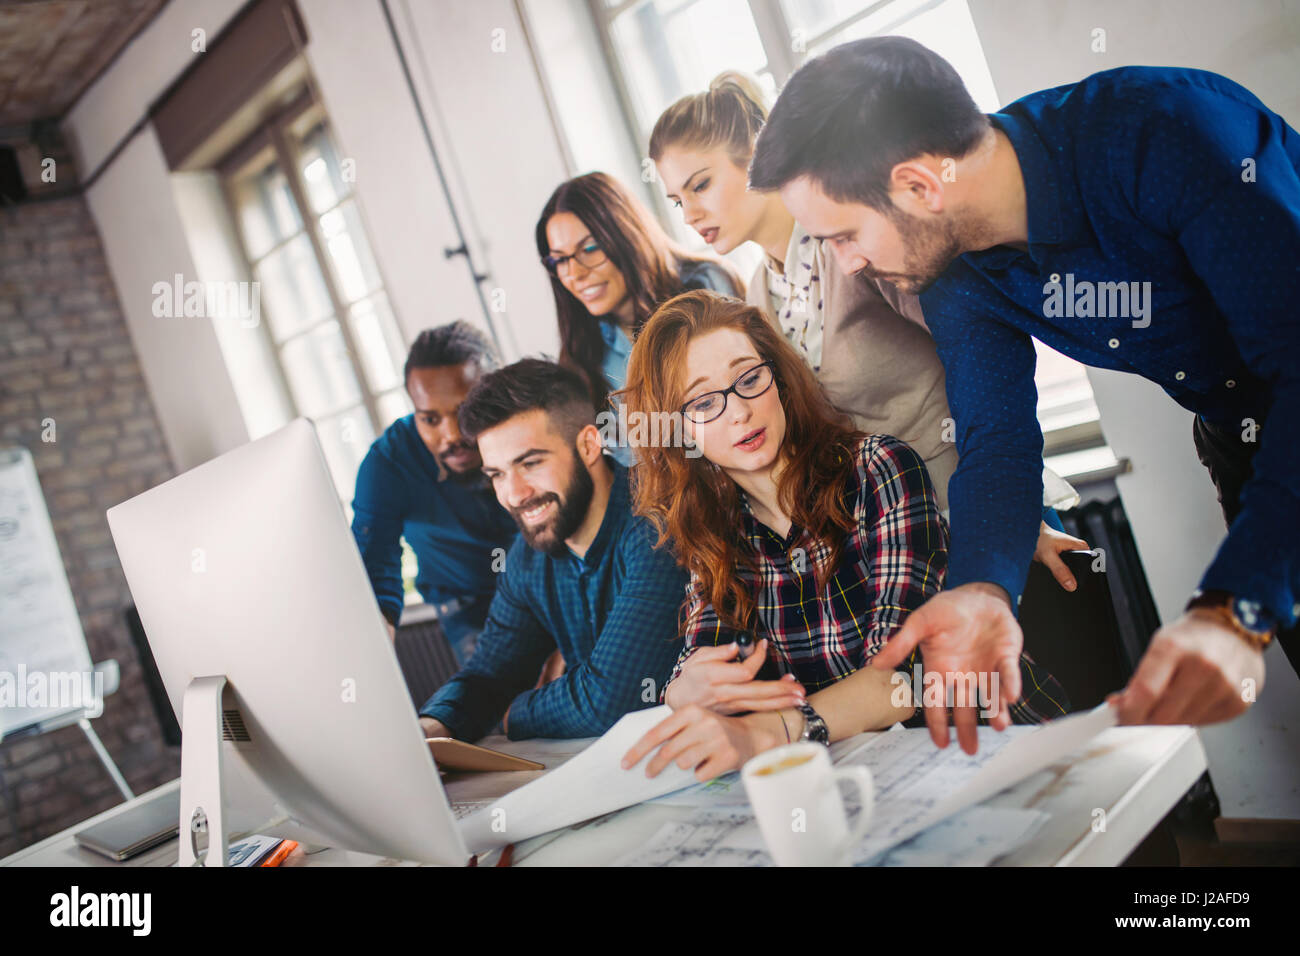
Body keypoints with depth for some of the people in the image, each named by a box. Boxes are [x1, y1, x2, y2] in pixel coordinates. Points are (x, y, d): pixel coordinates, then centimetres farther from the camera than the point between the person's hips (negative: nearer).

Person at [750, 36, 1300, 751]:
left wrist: (1234, 612, -49)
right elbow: (997, 436, -16)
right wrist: (982, 590, -37)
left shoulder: (1171, 127, -34)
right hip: (1238, 442, 4)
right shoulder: (956, 272, -13)